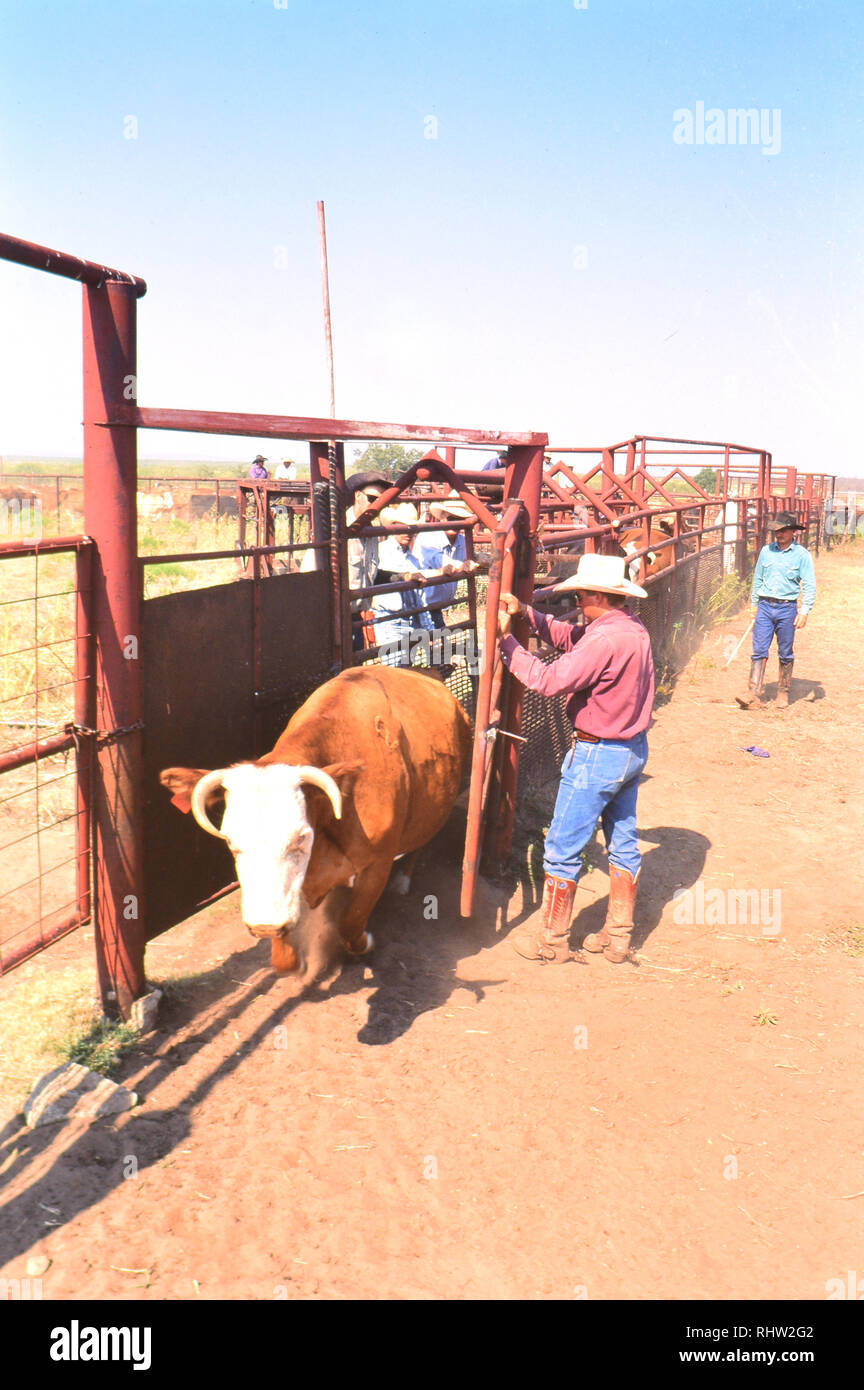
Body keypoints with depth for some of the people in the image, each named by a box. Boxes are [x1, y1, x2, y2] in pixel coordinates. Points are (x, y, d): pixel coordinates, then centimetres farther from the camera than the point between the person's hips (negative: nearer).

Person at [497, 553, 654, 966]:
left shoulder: (605, 639, -25)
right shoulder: (633, 630, 5)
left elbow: (548, 680, -27)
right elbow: (568, 637, 13)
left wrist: (505, 641, -20)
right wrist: (525, 613, 3)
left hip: (598, 755, -10)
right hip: (634, 748, 10)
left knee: (562, 848, 3)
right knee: (623, 842, 16)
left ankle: (553, 940, 14)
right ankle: (618, 936, 26)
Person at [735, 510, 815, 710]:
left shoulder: (802, 555, -2)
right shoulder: (766, 551, 6)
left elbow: (809, 585, -3)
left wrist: (804, 611, -10)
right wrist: (754, 603, 16)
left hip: (787, 608, -2)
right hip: (764, 606, 2)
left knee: (785, 653, 7)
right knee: (759, 650, -5)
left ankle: (783, 692, 21)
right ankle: (754, 695, -9)